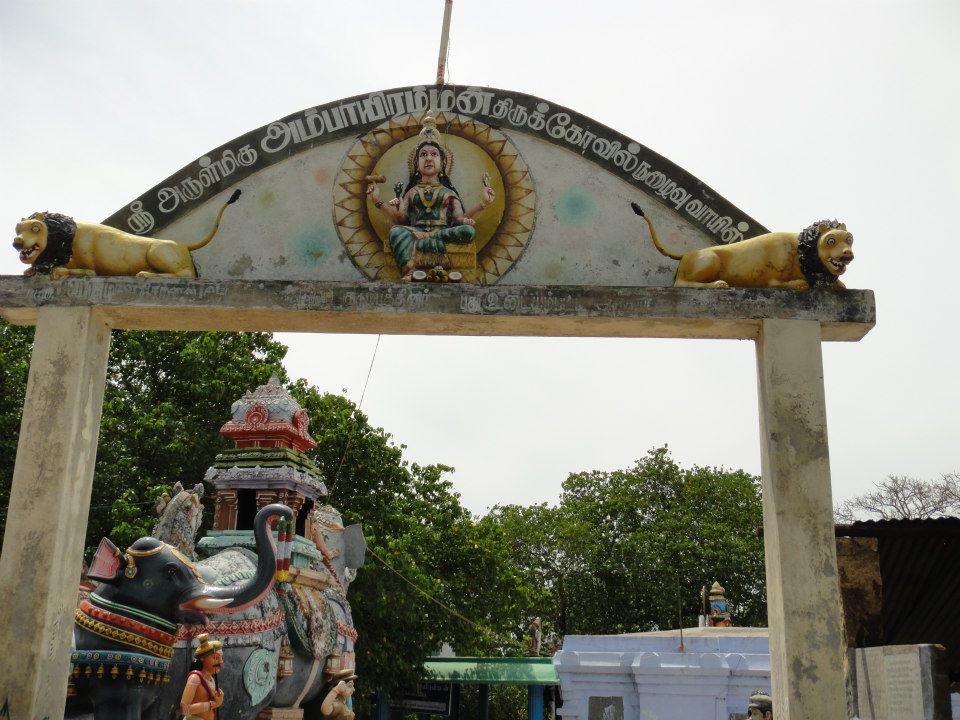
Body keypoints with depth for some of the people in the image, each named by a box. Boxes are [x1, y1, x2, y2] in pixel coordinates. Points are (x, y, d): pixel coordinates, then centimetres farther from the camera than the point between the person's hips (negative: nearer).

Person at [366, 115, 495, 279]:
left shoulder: (448, 192, 24)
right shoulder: (411, 191, 24)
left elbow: (460, 218, 8)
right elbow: (399, 219, 10)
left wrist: (483, 204, -3)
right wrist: (378, 201, -1)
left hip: (445, 231, 1)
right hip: (414, 231, 0)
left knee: (469, 230, -33)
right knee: (396, 231, -36)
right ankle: (409, 273, -55)